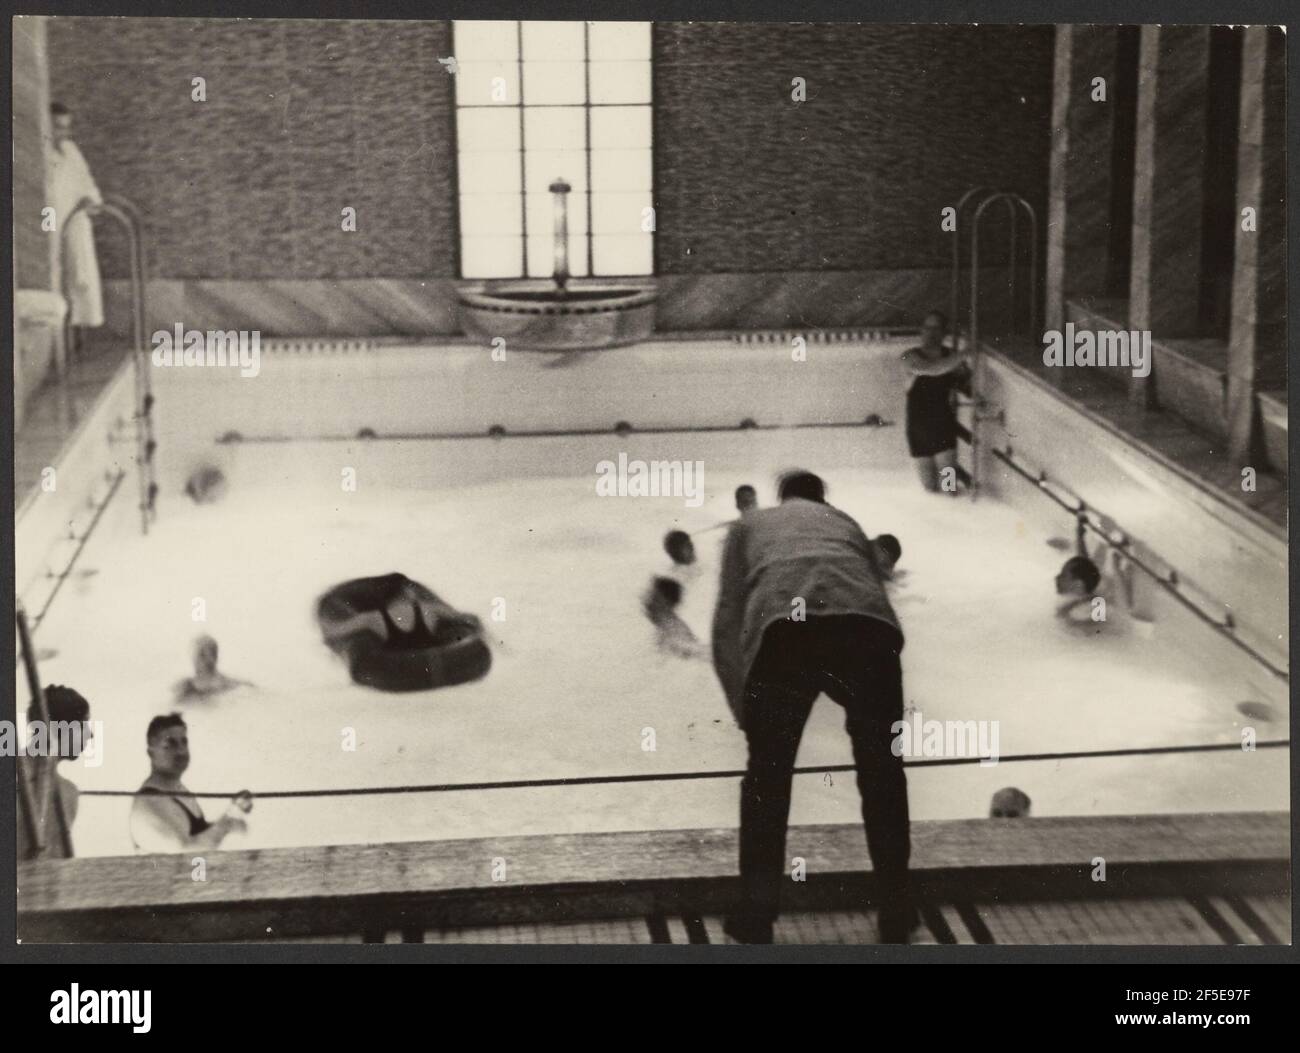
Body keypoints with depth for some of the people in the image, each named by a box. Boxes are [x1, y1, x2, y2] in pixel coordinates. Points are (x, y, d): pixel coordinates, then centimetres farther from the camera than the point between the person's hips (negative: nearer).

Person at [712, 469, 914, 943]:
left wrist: (746, 713, 30)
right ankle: (896, 914, 29)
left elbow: (726, 624, 24)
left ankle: (756, 917, 22)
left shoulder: (750, 526, 35)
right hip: (869, 624, 2)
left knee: (767, 775, 18)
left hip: (782, 628, -1)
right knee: (882, 770, 21)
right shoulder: (848, 524, 41)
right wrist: (860, 713, 53)